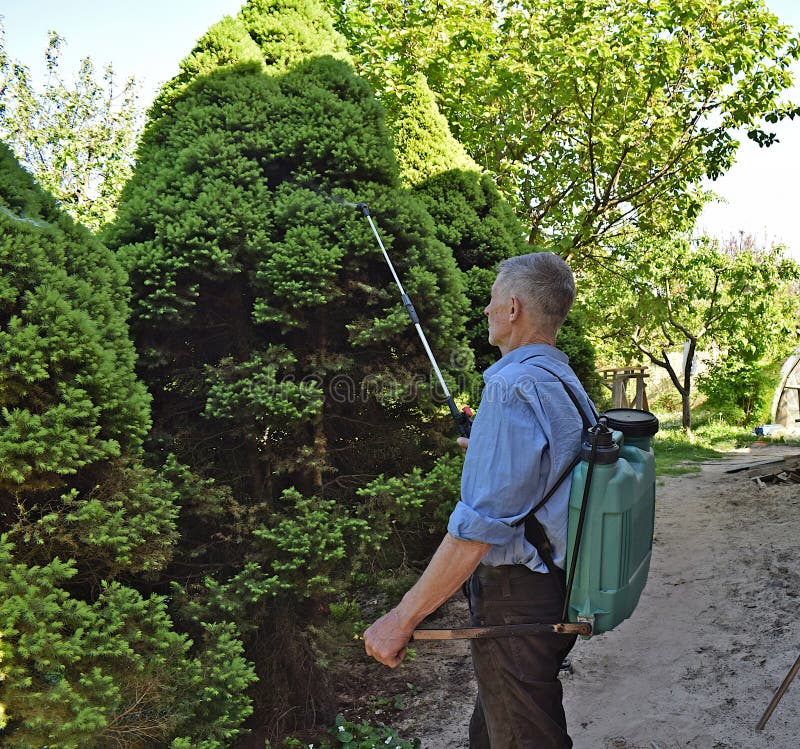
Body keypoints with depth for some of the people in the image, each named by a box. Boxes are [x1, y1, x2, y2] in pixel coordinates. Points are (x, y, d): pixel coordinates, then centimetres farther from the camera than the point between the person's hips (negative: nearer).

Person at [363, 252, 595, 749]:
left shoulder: (512, 386, -23)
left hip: (516, 600, -9)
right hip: (559, 592, 9)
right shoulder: (569, 383, 7)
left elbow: (478, 529, -27)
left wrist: (401, 619, -21)